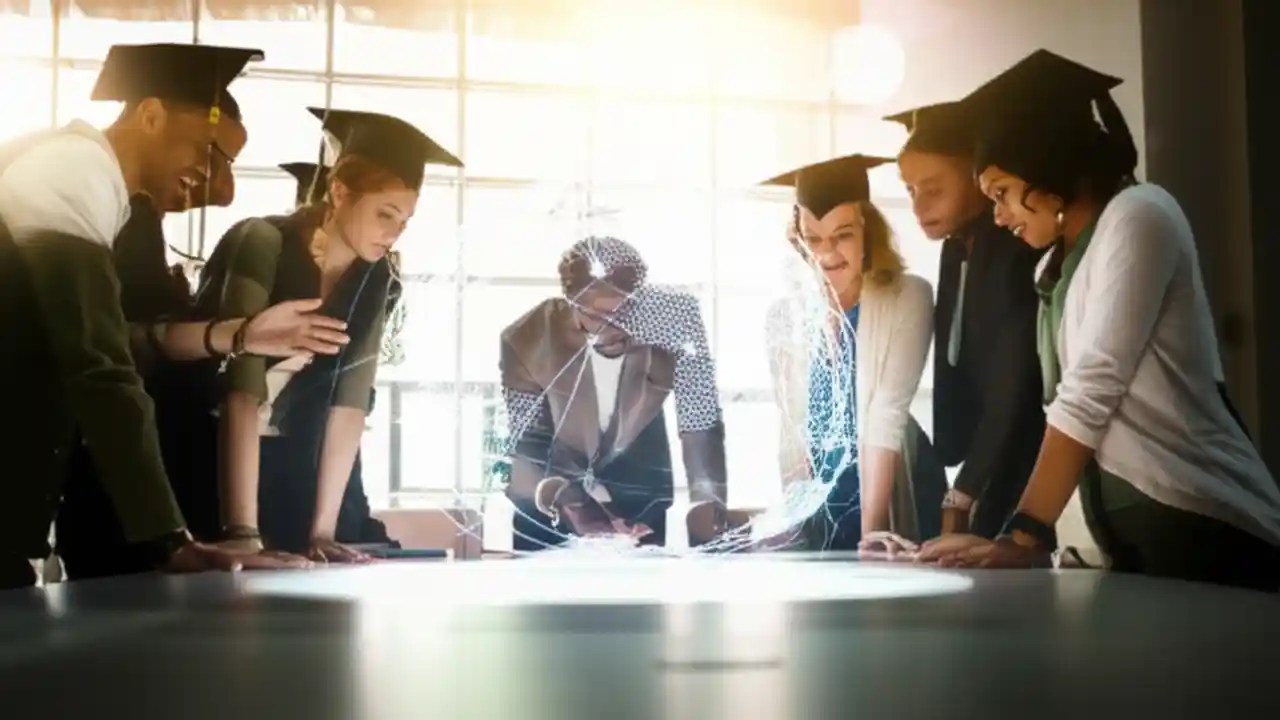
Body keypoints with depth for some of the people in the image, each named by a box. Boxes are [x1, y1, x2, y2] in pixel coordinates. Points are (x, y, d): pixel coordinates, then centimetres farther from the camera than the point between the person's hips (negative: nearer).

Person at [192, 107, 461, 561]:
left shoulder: (374, 278, -4)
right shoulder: (263, 245, -21)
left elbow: (349, 403, -7)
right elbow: (241, 390, -29)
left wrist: (322, 530, -14)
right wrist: (243, 533, -36)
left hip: (290, 464, 5)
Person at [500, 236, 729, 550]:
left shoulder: (674, 316, -26)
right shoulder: (528, 340, -28)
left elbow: (701, 423, -21)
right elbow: (521, 449, -23)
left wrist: (708, 499, -38)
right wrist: (560, 496, -43)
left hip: (639, 491, 1)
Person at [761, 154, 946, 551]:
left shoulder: (908, 298, -12)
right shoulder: (784, 315, -2)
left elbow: (887, 416, -20)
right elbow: (793, 428, -3)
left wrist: (870, 531, -26)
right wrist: (793, 523, -10)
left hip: (894, 499, -3)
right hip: (818, 508, 3)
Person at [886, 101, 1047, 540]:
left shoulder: (1018, 251, -19)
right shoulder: (957, 248, 5)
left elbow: (1013, 388, -22)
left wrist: (960, 496, -22)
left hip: (1032, 472, -7)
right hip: (993, 470, 7)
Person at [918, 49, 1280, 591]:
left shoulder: (1136, 216, -7)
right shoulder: (1059, 265, 20)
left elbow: (1092, 390, -15)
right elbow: (1070, 399, 11)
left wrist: (1022, 537, -18)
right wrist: (1031, 532, 0)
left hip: (1203, 528, -7)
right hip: (1134, 533, 7)